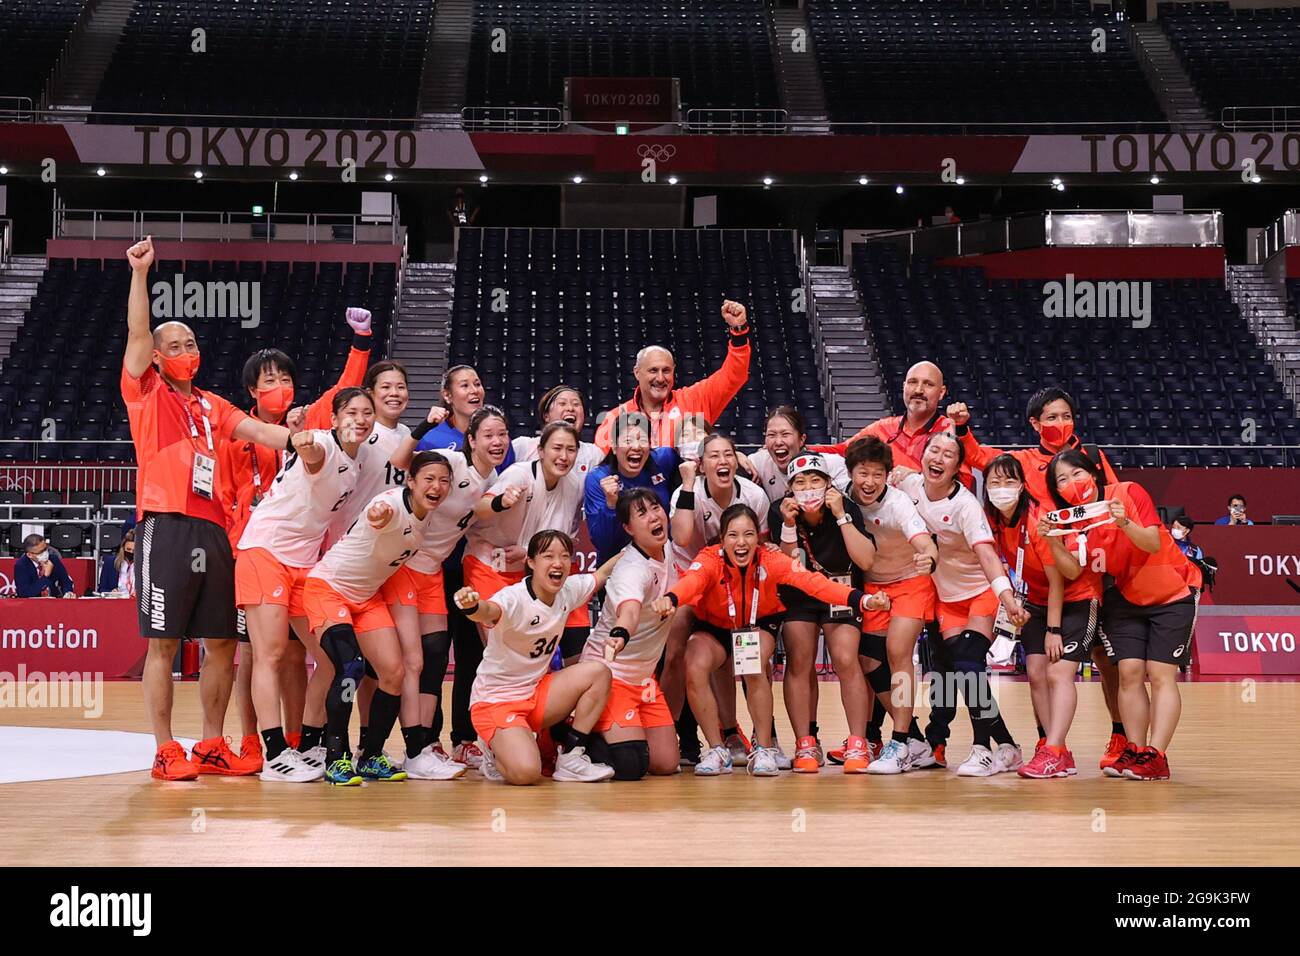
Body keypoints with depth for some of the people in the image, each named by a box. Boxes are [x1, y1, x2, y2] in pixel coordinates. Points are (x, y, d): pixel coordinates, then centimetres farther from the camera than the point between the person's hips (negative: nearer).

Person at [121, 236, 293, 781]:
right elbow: (137, 334, -5)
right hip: (166, 528, -5)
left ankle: (211, 746, 18)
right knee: (162, 644, -4)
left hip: (213, 530, 5)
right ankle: (166, 752, 2)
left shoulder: (214, 407, 21)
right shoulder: (146, 394, 7)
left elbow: (258, 431, 10)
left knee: (222, 643, 7)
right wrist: (139, 272, -13)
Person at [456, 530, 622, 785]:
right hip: (495, 700, -7)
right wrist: (472, 606, -71)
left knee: (598, 672, -15)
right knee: (525, 773, -29)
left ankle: (571, 757, -4)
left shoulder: (569, 590, -3)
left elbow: (600, 575, 19)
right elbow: (489, 611, -49)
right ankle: (495, 753, 9)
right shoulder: (515, 598, -25)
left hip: (536, 692, 7)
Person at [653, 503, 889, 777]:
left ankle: (763, 750, -14)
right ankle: (718, 751, -10)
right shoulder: (710, 559, -27)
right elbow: (691, 580, -49)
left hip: (758, 626, 0)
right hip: (712, 628, 0)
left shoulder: (771, 561, -25)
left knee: (754, 669, -31)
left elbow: (812, 581, -39)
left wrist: (861, 599, -56)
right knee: (695, 669, -27)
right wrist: (670, 599, -75)